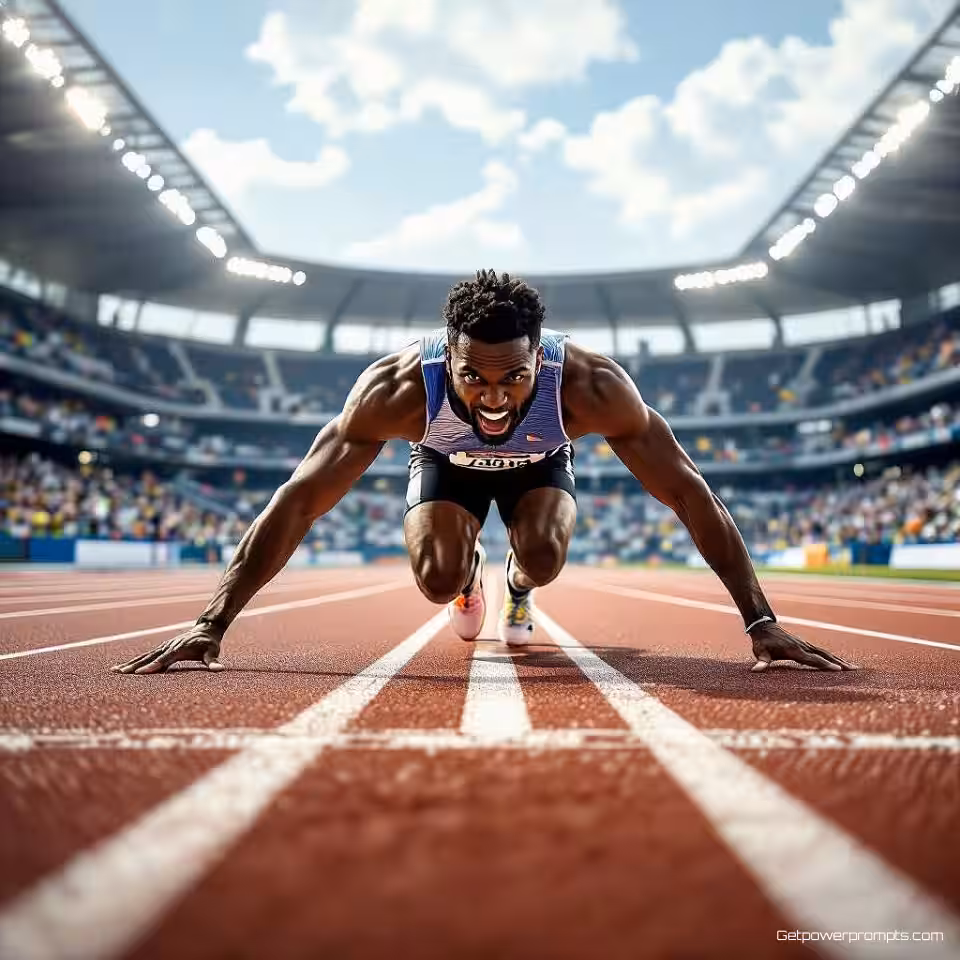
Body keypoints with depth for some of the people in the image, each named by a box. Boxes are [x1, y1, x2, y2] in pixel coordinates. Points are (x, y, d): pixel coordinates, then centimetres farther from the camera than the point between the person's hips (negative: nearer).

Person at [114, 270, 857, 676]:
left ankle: (518, 587, 14)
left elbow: (690, 493, -34)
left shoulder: (590, 385, -42)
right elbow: (296, 502, -37)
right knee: (437, 578, -22)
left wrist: (761, 622, -34)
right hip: (448, 461, 0)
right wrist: (211, 624, -40)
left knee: (544, 555, -27)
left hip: (540, 462, 0)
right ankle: (470, 576, 19)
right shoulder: (398, 386, -42)